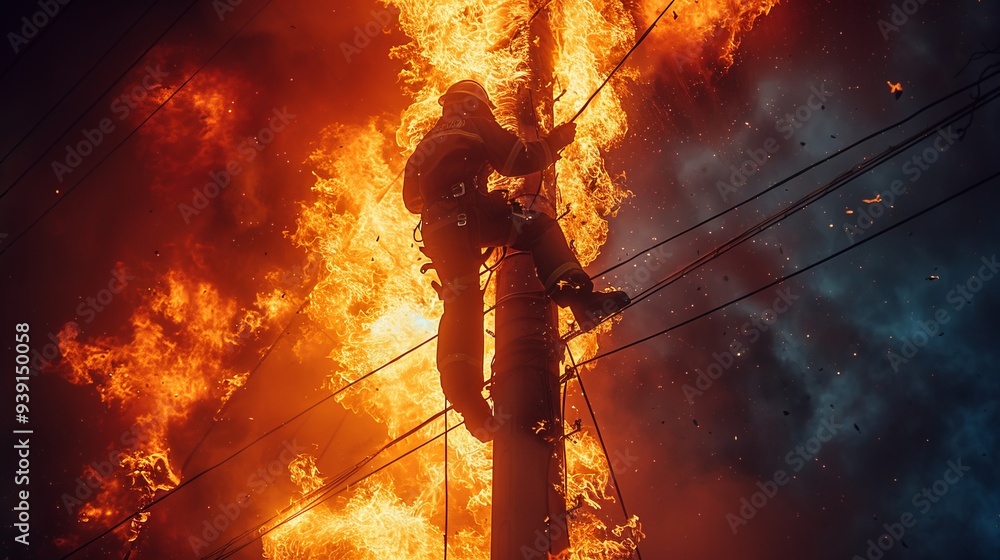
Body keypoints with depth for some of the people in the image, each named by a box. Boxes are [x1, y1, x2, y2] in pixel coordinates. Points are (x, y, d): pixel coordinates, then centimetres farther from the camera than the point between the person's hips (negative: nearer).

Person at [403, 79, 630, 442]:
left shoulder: (428, 141, 32)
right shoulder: (478, 125, 13)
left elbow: (412, 197, 32)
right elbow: (519, 161, 3)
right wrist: (556, 141, 16)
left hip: (437, 231, 6)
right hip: (471, 215, -6)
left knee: (460, 307, 2)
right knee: (539, 228, 4)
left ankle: (466, 396, -10)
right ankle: (579, 298, -20)